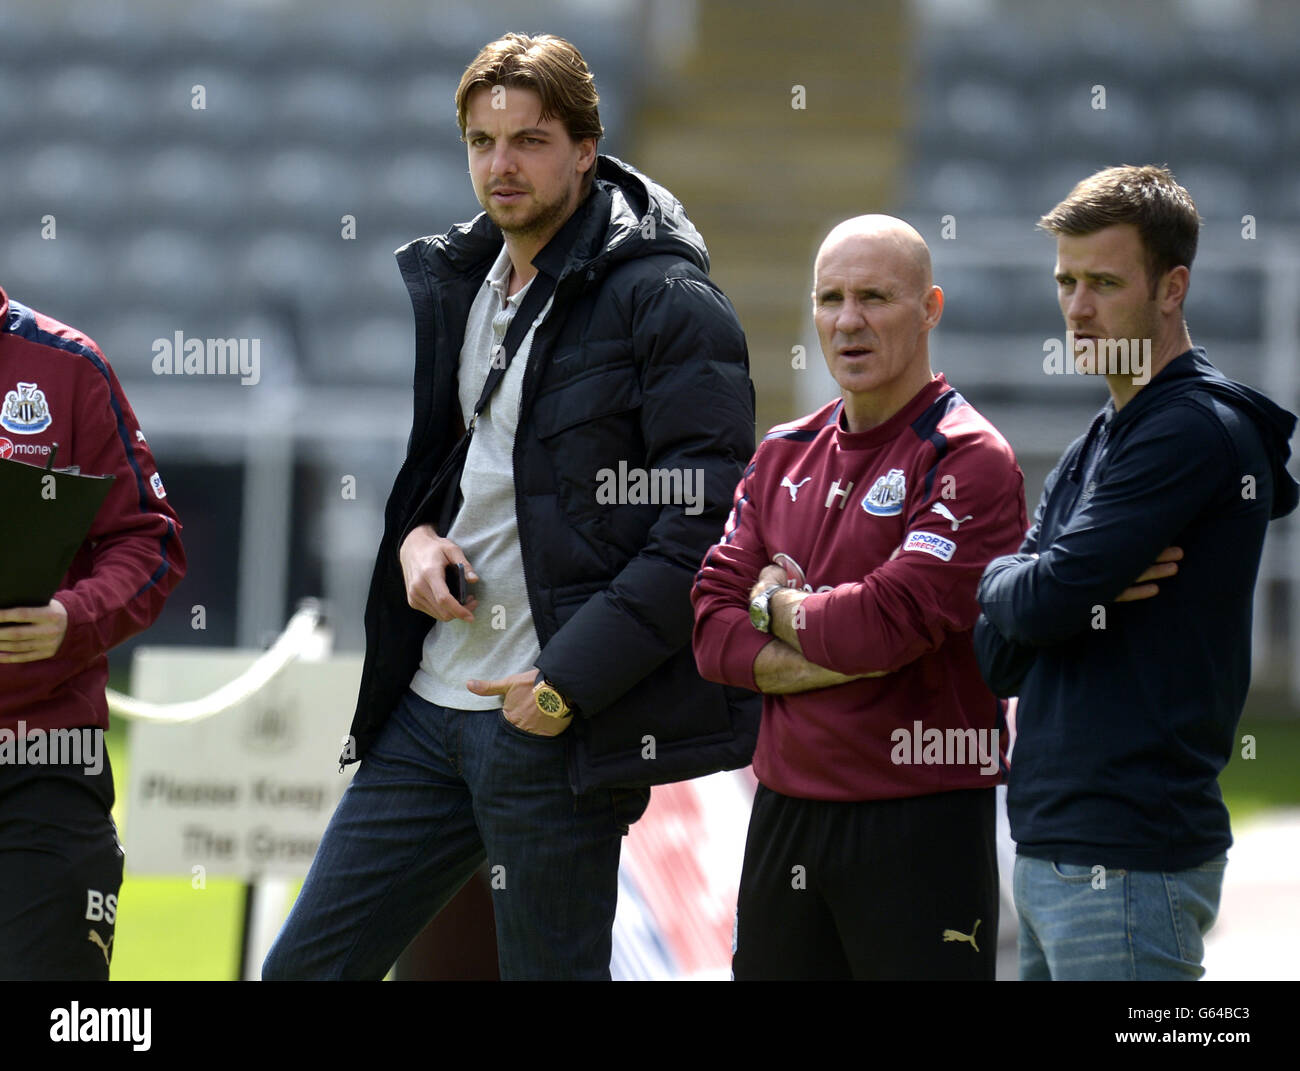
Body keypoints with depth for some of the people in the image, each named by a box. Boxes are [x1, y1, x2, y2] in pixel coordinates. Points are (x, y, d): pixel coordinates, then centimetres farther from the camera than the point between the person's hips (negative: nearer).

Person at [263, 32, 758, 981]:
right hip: (427, 703, 8)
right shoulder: (449, 284, 13)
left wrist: (571, 679, -19)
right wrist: (413, 533, 3)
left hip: (556, 724, -7)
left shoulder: (666, 305, -10)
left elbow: (706, 521, -16)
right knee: (304, 965, 8)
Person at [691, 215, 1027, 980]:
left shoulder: (969, 461, -8)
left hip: (921, 825, -6)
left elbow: (891, 622, -19)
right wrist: (837, 656, -11)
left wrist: (776, 607, -2)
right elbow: (714, 631, 5)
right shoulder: (784, 456, 13)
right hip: (784, 814, 6)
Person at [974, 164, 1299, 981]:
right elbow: (1001, 659, 10)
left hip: (1131, 859, -9)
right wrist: (1086, 589, -9)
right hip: (1050, 851, 9)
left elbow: (1038, 603, -18)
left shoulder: (1198, 430, -11)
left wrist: (995, 578, 4)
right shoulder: (1096, 448, 18)